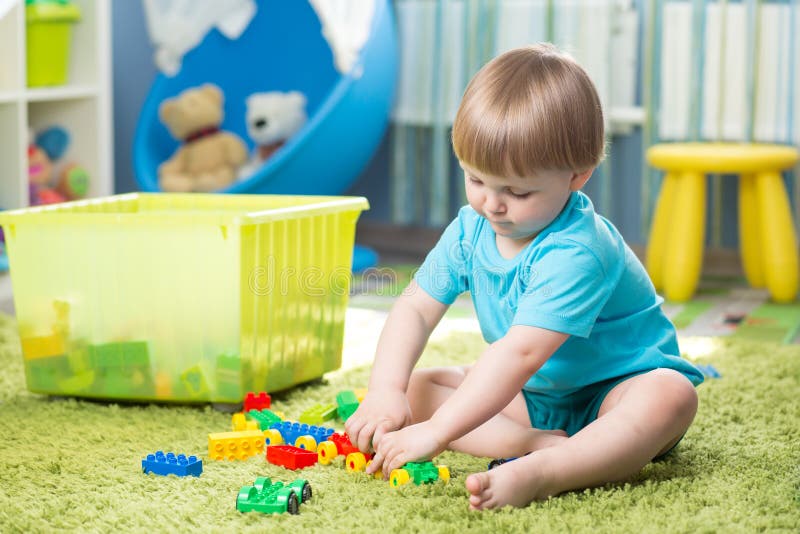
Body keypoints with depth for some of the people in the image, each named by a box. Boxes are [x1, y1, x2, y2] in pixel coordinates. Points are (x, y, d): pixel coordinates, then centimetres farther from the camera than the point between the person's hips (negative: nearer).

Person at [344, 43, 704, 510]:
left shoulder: (574, 253, -31)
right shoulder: (471, 229, -7)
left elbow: (521, 353, -38)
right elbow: (415, 308, -5)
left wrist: (437, 431, -43)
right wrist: (386, 392, -24)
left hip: (613, 389, -6)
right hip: (532, 396, 7)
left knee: (670, 398, -38)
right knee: (416, 391, -10)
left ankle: (540, 473, -58)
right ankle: (544, 443, -29)